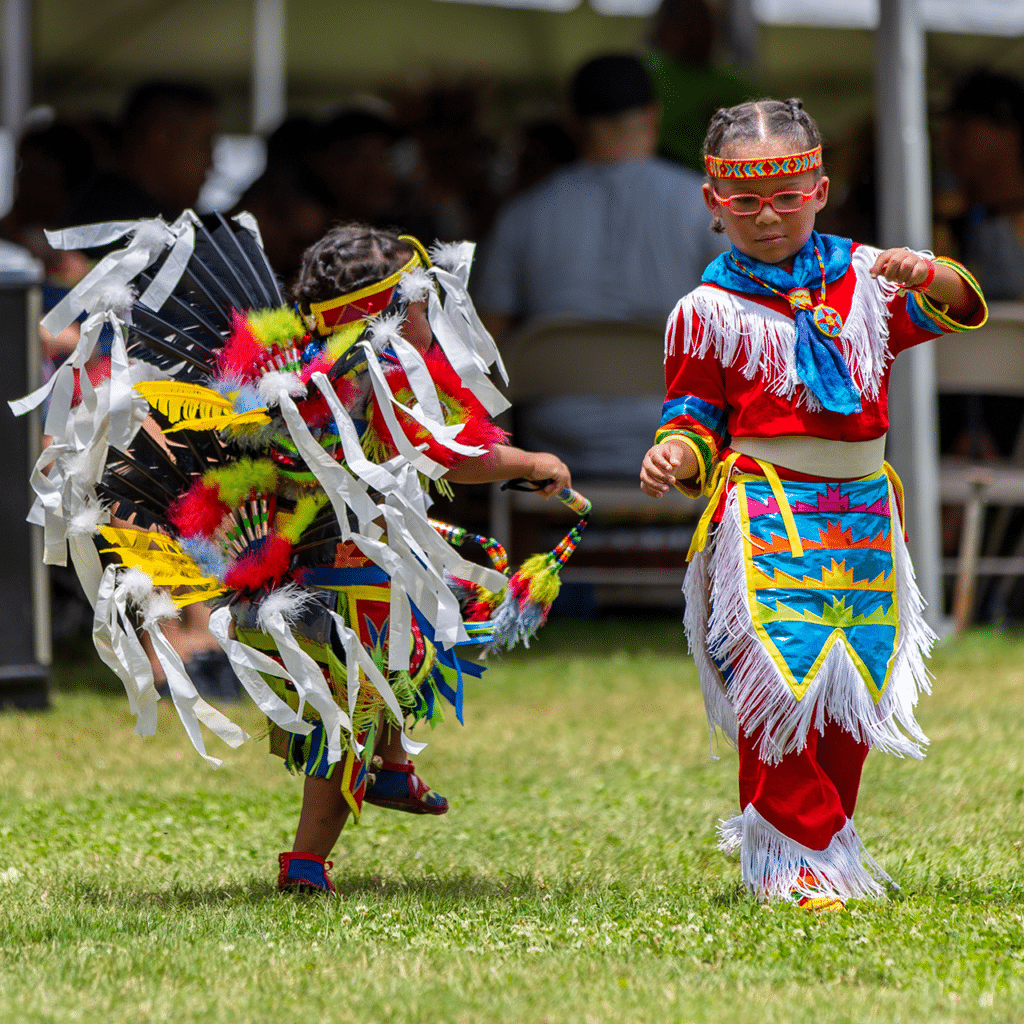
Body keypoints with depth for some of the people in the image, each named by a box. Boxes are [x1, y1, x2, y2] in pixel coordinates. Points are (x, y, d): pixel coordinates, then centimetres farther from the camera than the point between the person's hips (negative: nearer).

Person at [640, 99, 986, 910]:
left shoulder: (861, 278, 10)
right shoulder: (709, 311, 3)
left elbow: (957, 309, 7)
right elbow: (696, 417, 5)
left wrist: (927, 277, -15)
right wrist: (675, 455, -17)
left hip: (864, 510, 4)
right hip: (766, 515, -4)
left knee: (854, 692, 7)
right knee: (781, 678, -14)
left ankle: (828, 837, 24)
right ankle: (794, 851, -2)